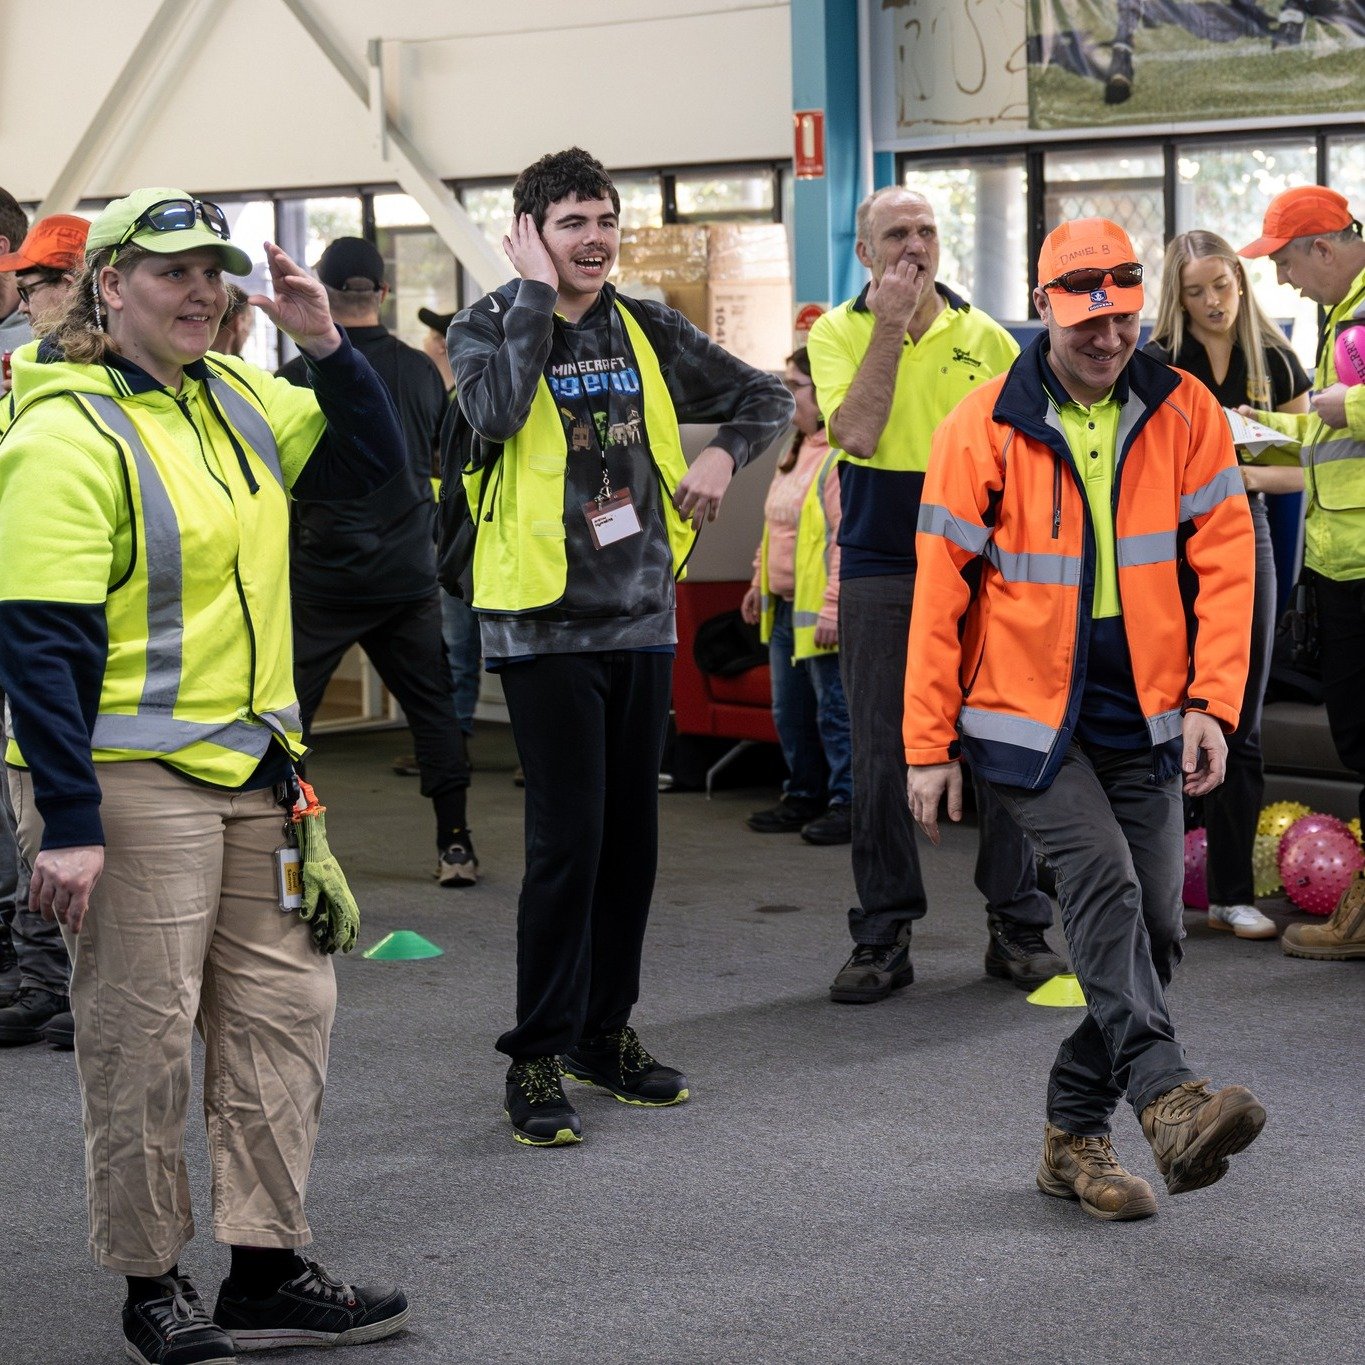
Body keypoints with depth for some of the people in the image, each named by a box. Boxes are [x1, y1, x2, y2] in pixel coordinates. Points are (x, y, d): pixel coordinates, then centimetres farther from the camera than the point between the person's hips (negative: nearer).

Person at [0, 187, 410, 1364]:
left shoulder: (235, 397, 9)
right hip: (129, 779, -8)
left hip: (248, 768, 8)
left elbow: (370, 459, 18)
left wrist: (325, 346, 0)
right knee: (141, 1036, 1)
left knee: (283, 1007, 10)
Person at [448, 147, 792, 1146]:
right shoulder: (490, 327, -3)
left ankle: (607, 1031, 24)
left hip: (642, 615, 5)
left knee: (632, 837, 10)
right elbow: (495, 409, -27)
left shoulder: (647, 332, 10)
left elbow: (767, 397, 20)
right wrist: (534, 290, -19)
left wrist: (726, 453, 0)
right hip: (546, 623, -5)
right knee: (568, 840, -8)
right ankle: (538, 1056, 1)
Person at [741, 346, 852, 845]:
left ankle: (850, 802, 3)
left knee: (835, 711, -4)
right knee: (790, 712, 16)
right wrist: (760, 582, 23)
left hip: (823, 613, -10)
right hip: (785, 608, 10)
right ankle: (805, 797, 26)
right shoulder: (795, 453, 16)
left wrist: (833, 607, -25)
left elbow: (850, 540, -21)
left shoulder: (843, 458, -16)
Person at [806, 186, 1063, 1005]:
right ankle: (884, 936, 11)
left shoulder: (988, 338, 7)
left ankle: (1019, 928, 12)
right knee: (882, 757, 2)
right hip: (879, 571, -1)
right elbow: (856, 433, -16)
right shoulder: (839, 333, 1)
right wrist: (890, 324, -16)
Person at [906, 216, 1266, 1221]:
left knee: (1153, 922, 3)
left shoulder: (1185, 413, 0)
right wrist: (930, 744, -5)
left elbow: (1226, 560, 1)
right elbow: (941, 591, -4)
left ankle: (1075, 1133, 15)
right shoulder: (984, 429, -7)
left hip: (1144, 720, 4)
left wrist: (1212, 702, -8)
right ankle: (1168, 1102, -32)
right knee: (1104, 879, -23)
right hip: (1027, 718, -4)